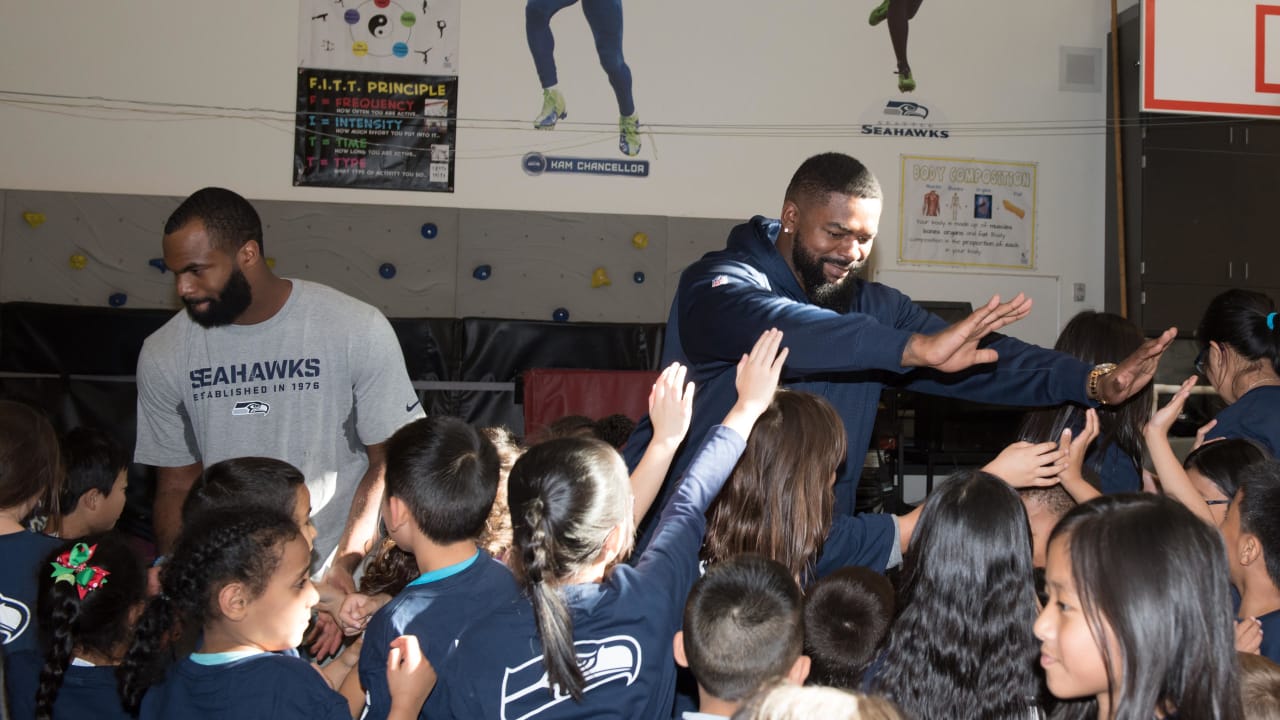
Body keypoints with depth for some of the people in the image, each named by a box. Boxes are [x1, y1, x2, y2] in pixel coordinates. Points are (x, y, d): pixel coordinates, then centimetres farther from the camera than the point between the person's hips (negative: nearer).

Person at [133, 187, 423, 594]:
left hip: (336, 579, -3)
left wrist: (344, 565, -12)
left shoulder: (359, 331, -6)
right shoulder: (163, 355, 2)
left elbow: (389, 461, -2)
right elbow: (176, 485, 9)